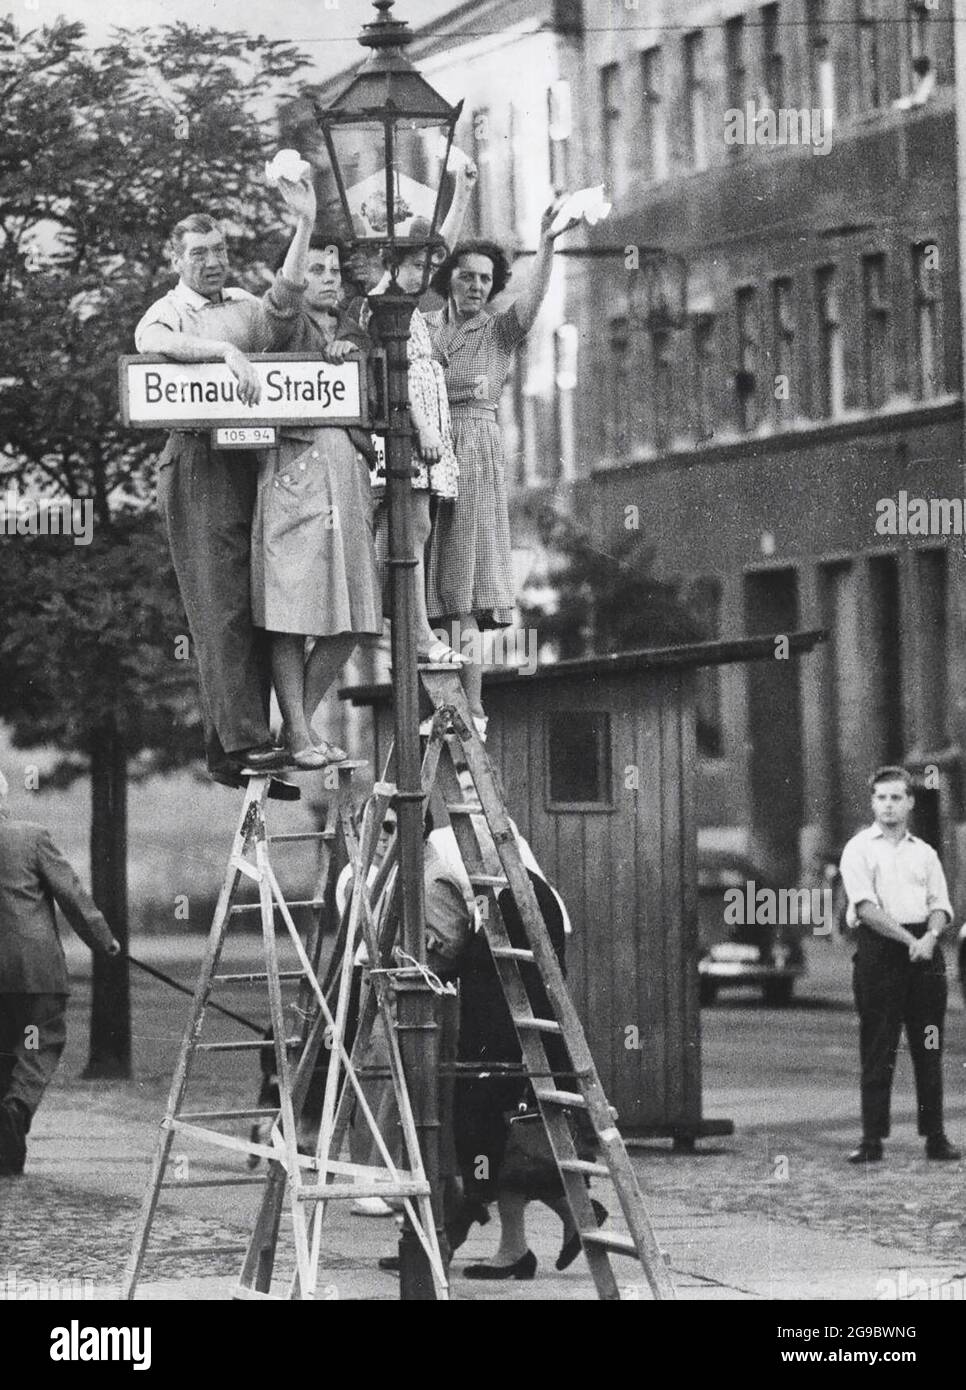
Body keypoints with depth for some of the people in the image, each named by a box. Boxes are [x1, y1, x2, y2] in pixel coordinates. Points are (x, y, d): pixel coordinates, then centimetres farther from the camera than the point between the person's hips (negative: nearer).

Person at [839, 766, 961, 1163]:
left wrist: (930, 936, -11)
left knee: (929, 1048, 3)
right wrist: (909, 940, -16)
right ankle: (872, 1140, -4)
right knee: (877, 1051, -5)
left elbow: (940, 905, 10)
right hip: (878, 948, -4)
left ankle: (935, 1136, 6)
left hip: (924, 948, 4)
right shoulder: (859, 848, 3)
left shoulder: (924, 852, 17)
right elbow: (866, 906, -9)